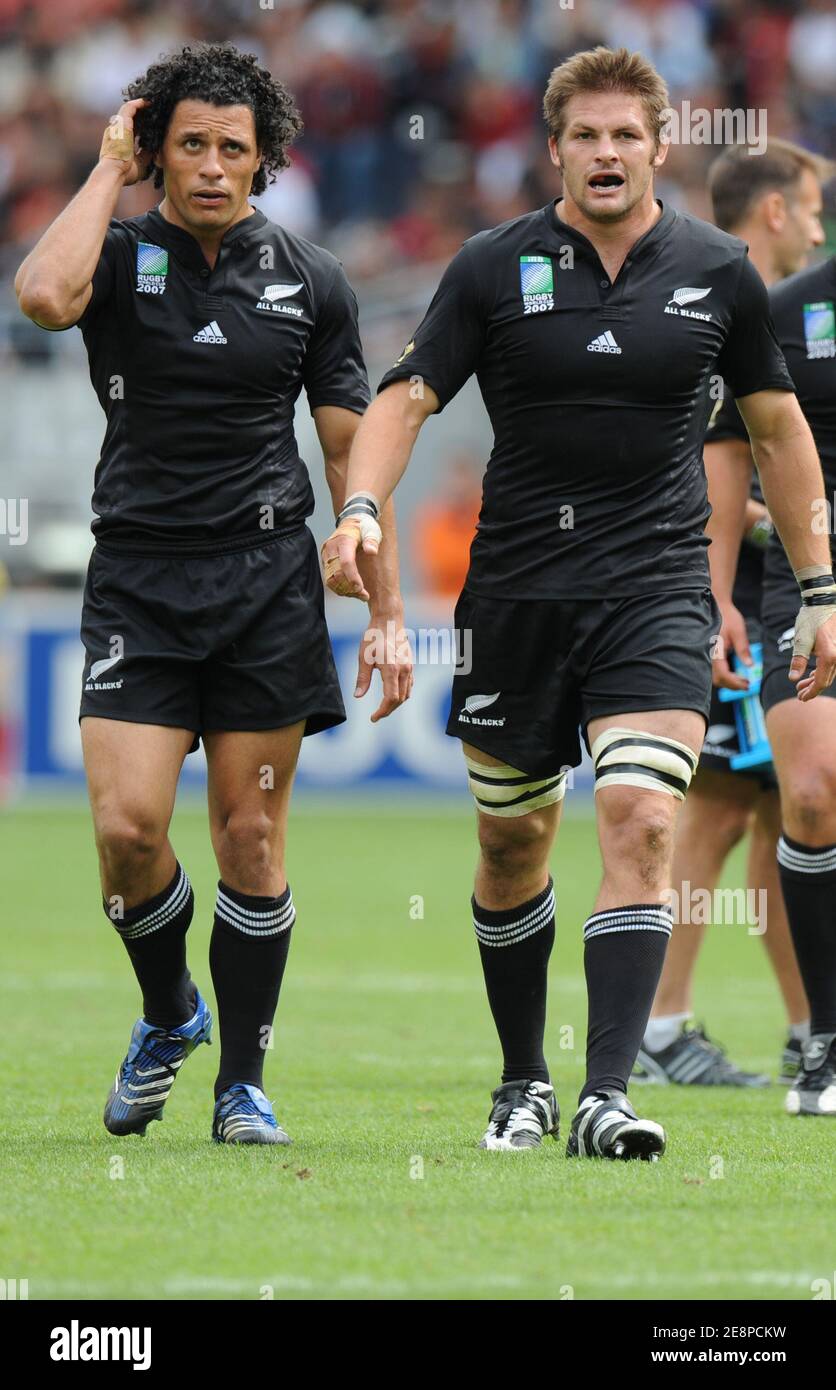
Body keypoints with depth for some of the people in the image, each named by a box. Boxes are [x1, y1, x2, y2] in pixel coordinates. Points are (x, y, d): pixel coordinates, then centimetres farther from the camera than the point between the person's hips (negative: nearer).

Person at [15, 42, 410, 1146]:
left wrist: (387, 612, 4)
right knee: (127, 828, -11)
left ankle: (244, 1083, 10)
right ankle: (167, 1014, 17)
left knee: (250, 835, 0)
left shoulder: (311, 282, 6)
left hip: (268, 579, 1)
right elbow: (44, 295, -24)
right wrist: (109, 172, -11)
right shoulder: (121, 258, 1)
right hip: (137, 582, -1)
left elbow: (353, 453, 9)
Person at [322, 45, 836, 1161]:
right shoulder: (495, 268, 0)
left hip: (657, 588, -1)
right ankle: (523, 1085, 28)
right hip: (516, 590, 1)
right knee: (513, 846, 10)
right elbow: (407, 397, -1)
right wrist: (362, 508, -21)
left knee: (640, 822, -18)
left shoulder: (719, 274, 4)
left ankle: (608, 1094, -22)